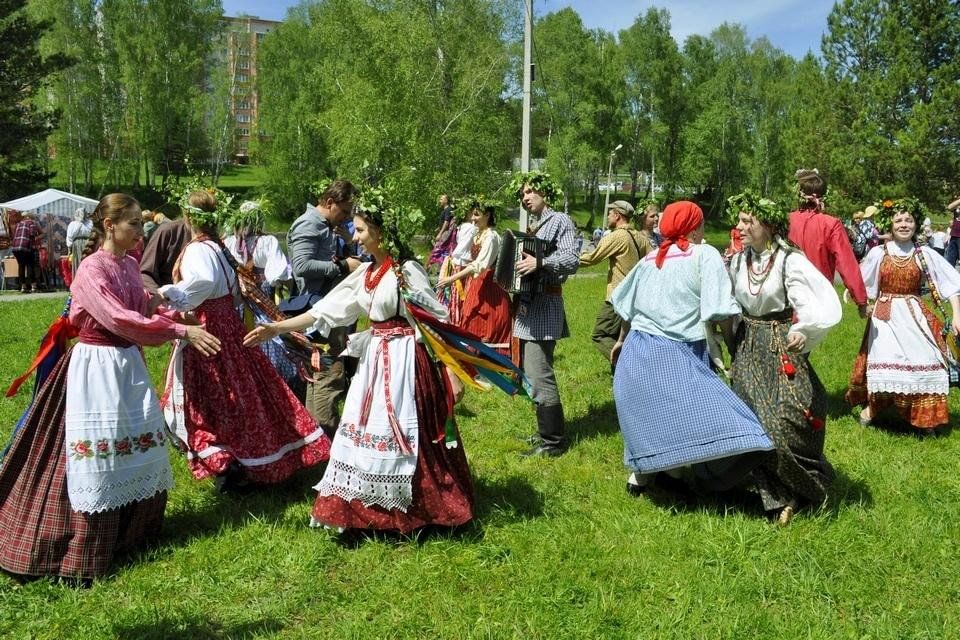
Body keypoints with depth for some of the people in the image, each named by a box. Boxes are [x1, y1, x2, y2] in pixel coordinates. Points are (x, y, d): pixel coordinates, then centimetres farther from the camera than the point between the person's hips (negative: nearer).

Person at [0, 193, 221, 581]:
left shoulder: (129, 265, 6)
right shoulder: (91, 269, -18)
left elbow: (144, 308, 17)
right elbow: (120, 319, -27)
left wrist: (175, 317, 0)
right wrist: (181, 331, -28)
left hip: (128, 364, 8)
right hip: (98, 367, -8)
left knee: (143, 449, 15)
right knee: (99, 456, -2)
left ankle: (133, 531, 33)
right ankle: (82, 556, 13)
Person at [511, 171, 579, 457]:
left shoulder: (560, 221, -5)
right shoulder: (531, 226, 20)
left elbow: (572, 259, -18)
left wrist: (539, 263, -28)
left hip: (544, 307, -9)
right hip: (527, 304, 9)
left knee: (538, 374, -11)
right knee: (531, 371, 13)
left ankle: (553, 440, -2)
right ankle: (547, 430, 25)